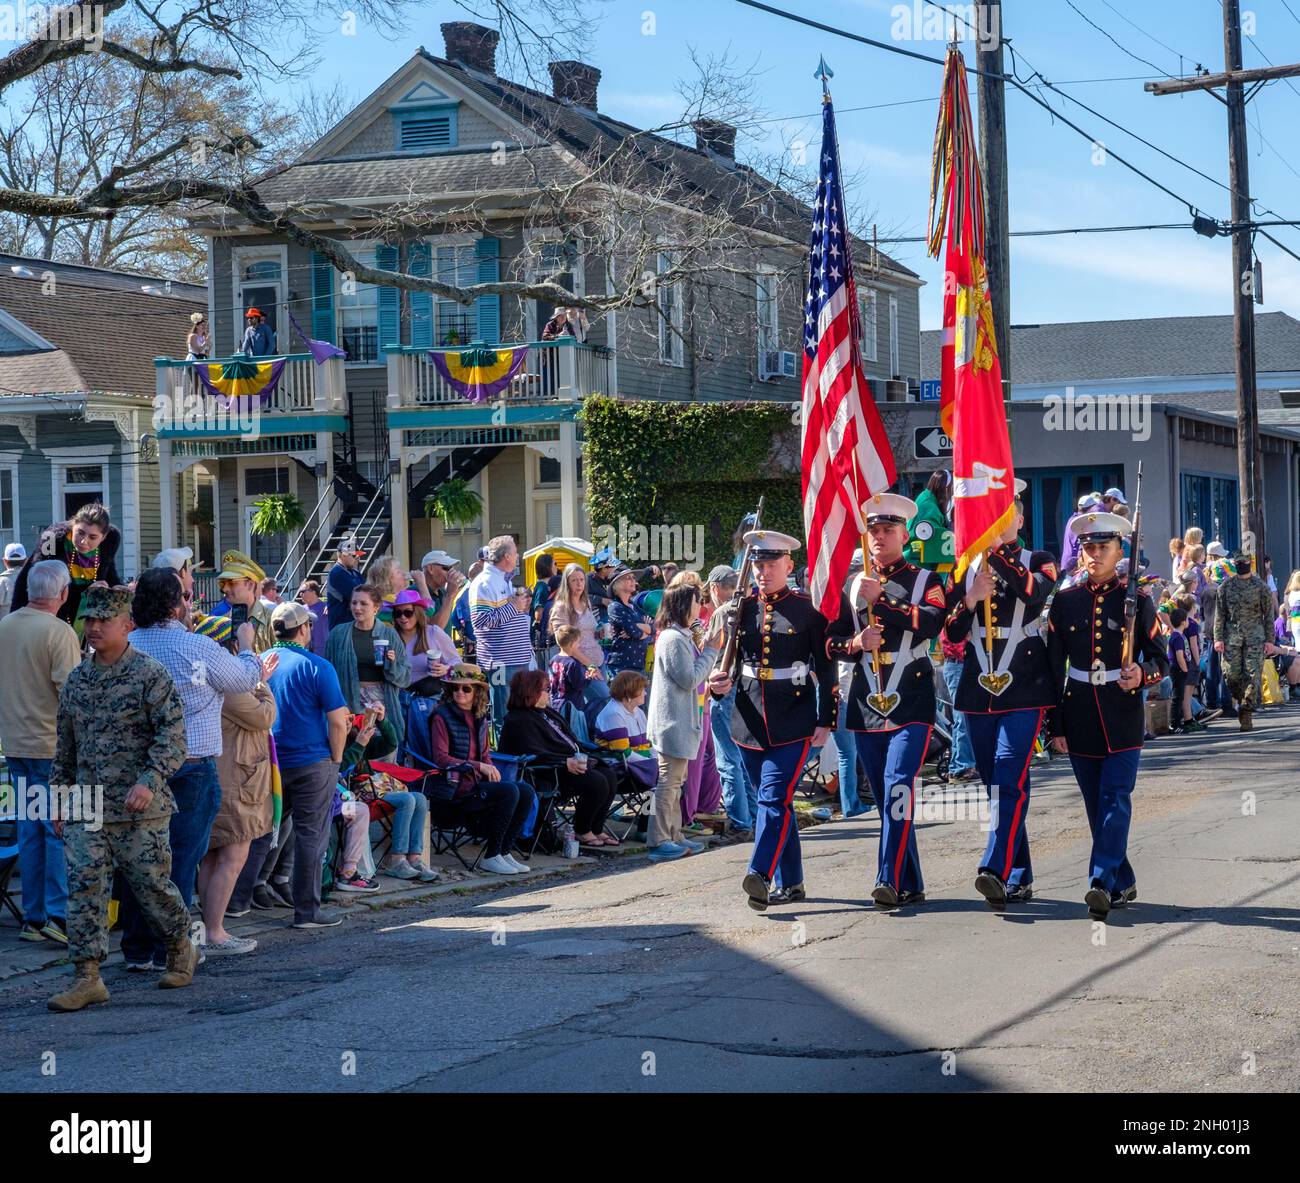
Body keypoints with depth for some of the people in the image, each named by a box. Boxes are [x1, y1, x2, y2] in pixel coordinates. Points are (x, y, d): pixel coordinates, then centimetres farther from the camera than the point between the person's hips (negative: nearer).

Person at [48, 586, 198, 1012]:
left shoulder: (150, 675, -7)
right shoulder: (77, 680, 12)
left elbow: (173, 734, -14)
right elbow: (65, 744, 21)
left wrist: (149, 782, -26)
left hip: (139, 809, -5)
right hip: (87, 809, 5)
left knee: (152, 885, 5)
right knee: (84, 888, -4)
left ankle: (181, 950, 30)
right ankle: (87, 977, -2)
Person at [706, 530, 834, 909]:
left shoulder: (808, 610, -2)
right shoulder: (741, 608, 7)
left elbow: (826, 669, 0)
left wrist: (825, 721, -4)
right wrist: (717, 683, -10)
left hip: (793, 724, -4)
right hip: (750, 722, 4)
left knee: (775, 798, -16)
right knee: (776, 802, 12)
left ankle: (761, 874, -26)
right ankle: (790, 884, 19)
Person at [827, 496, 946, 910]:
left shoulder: (926, 580, 3)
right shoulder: (854, 585, 14)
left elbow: (931, 623, -16)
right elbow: (831, 641, 12)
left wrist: (880, 601, -19)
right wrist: (856, 644, -9)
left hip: (911, 705, -4)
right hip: (866, 706, 5)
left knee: (899, 785, -20)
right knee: (884, 797, 7)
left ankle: (890, 879, -22)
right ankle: (910, 886, 16)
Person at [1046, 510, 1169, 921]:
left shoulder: (1136, 598, 1)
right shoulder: (1065, 601, 6)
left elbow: (1160, 659, 4)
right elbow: (1054, 667, 7)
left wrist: (1142, 676, -19)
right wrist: (1055, 726, 4)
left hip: (1123, 714, -3)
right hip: (1080, 714, 3)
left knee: (1115, 798, -13)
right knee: (1096, 805, 7)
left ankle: (1102, 882, -20)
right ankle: (1123, 883, 18)